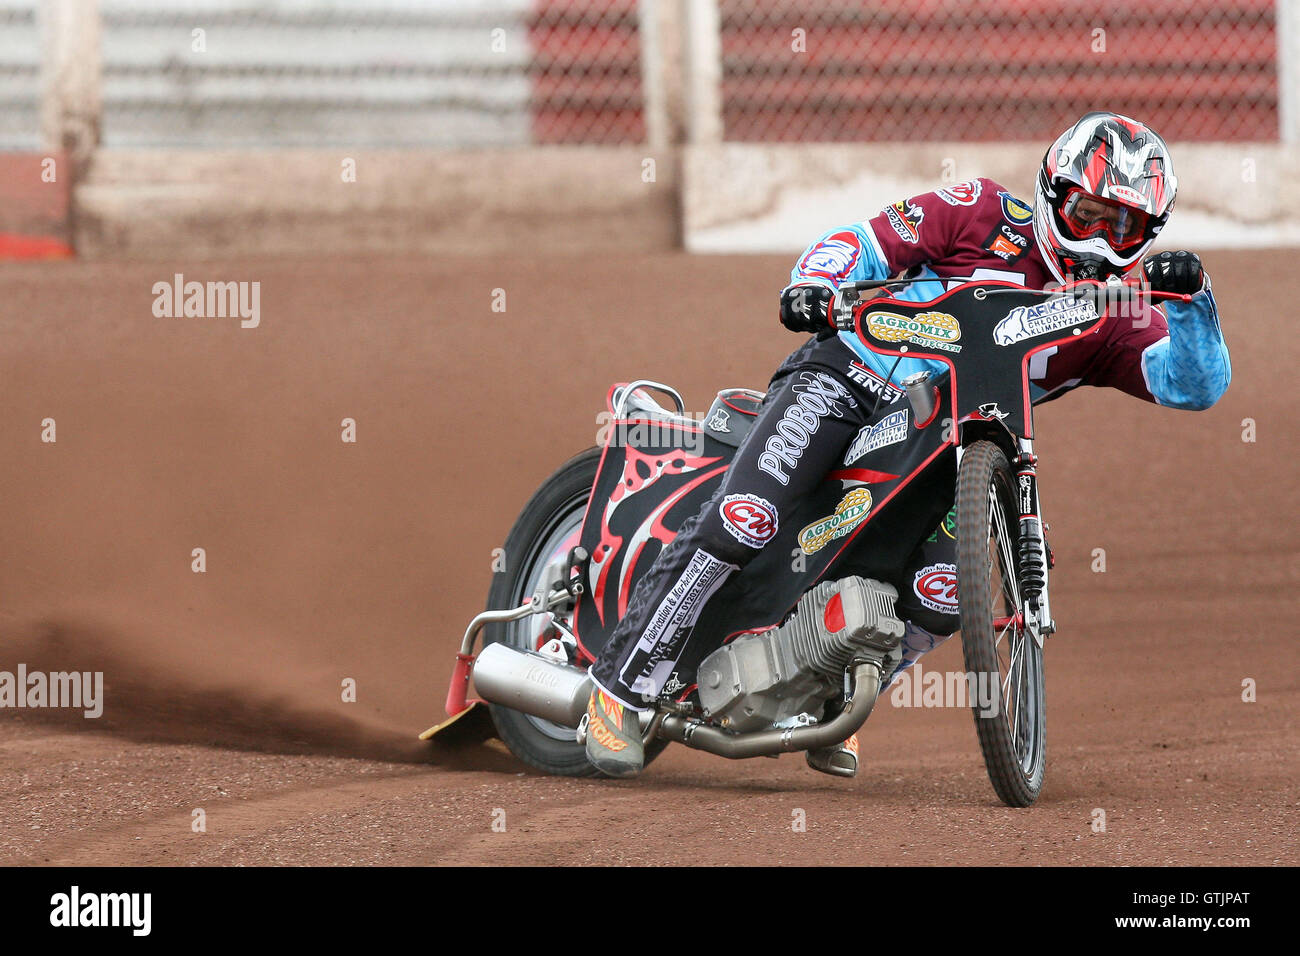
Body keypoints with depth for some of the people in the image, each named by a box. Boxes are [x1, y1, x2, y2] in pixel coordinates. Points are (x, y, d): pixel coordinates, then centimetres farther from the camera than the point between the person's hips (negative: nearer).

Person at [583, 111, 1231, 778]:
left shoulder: (1112, 321, 8)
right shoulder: (986, 215, 2)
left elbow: (1196, 384, -4)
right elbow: (866, 242, 0)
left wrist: (1189, 298, -23)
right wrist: (812, 284, -21)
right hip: (847, 373, -4)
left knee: (940, 599, -19)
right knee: (740, 522, -24)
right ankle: (621, 687, -16)